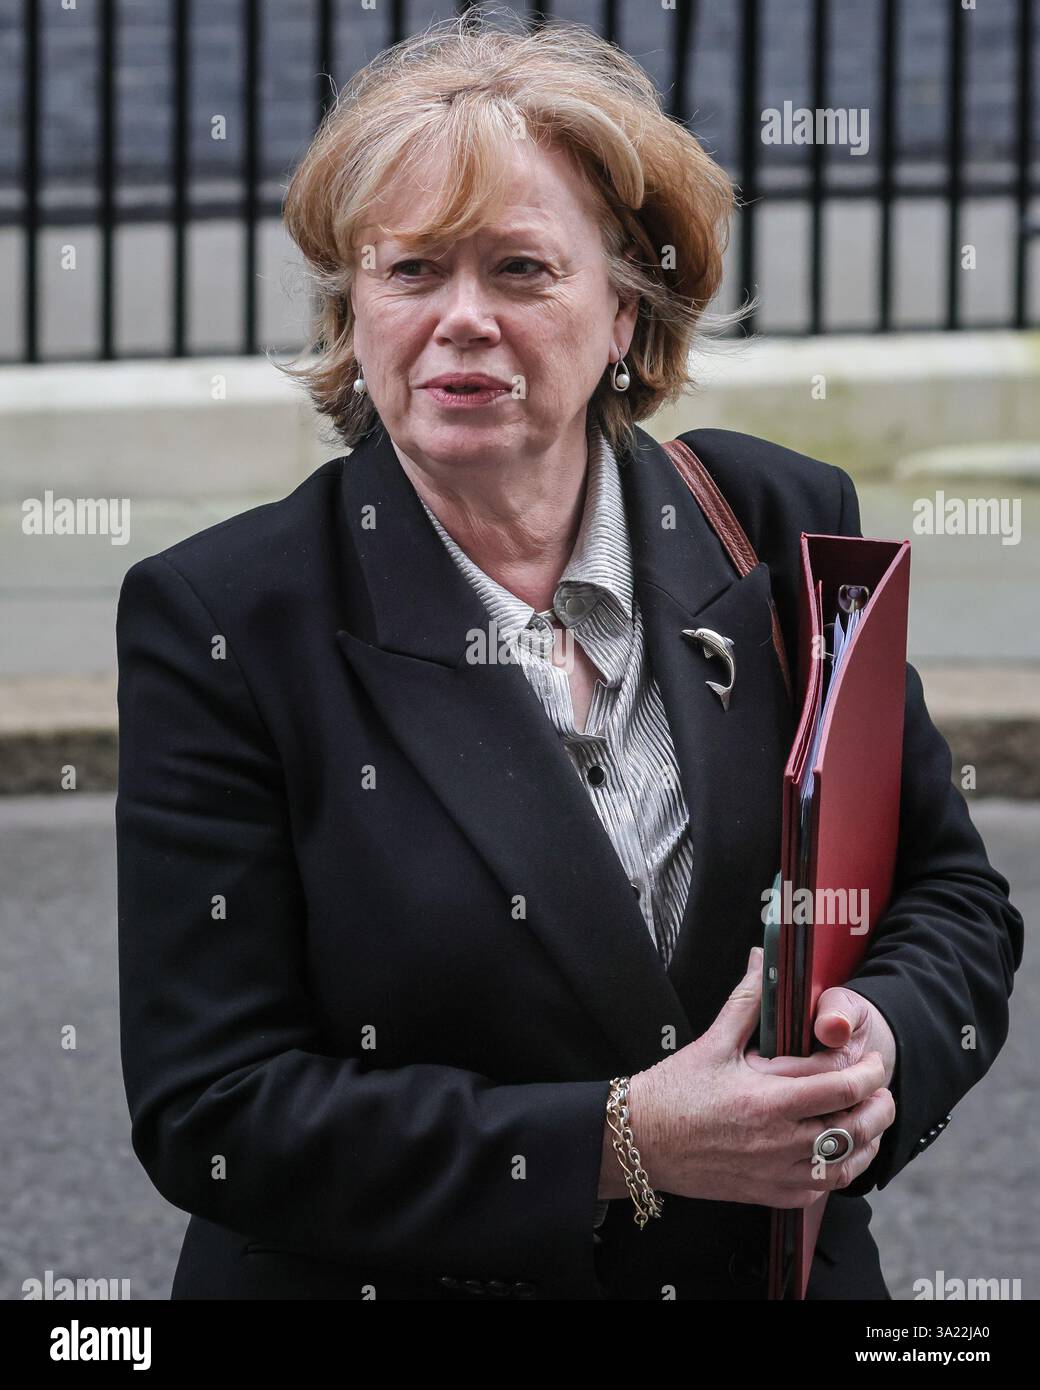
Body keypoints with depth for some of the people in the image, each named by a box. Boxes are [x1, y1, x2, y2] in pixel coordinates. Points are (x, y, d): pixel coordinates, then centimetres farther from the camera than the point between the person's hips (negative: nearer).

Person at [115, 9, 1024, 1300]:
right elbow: (209, 1112, -18)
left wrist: (876, 1039, -19)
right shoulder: (223, 620, -14)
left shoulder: (783, 530, -5)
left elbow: (951, 893, 4)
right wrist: (622, 1145, -26)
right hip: (382, 1279, -2)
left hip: (776, 1269, 3)